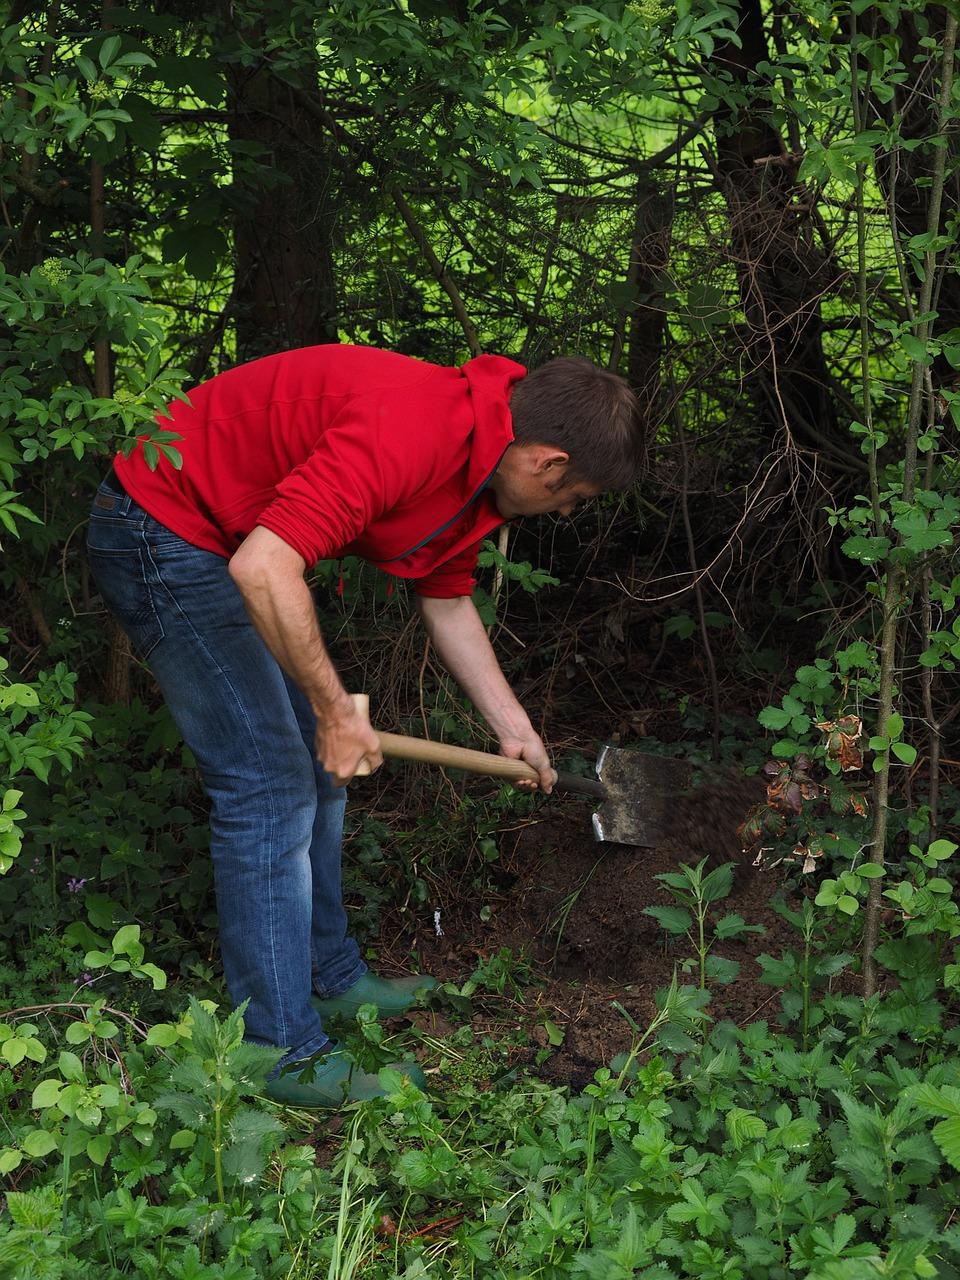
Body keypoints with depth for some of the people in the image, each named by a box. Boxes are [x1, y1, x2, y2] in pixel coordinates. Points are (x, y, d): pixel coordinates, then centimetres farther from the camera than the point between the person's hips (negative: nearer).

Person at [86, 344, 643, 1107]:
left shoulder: (475, 466, 1)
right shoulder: (408, 435, -31)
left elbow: (449, 602, 17)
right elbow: (264, 569, -35)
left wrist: (512, 727, 18)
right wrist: (335, 710, -24)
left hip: (230, 543, 10)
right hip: (165, 533, -10)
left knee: (315, 772, 17)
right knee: (270, 789, -9)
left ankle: (330, 979, 33)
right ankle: (282, 1055, 1)